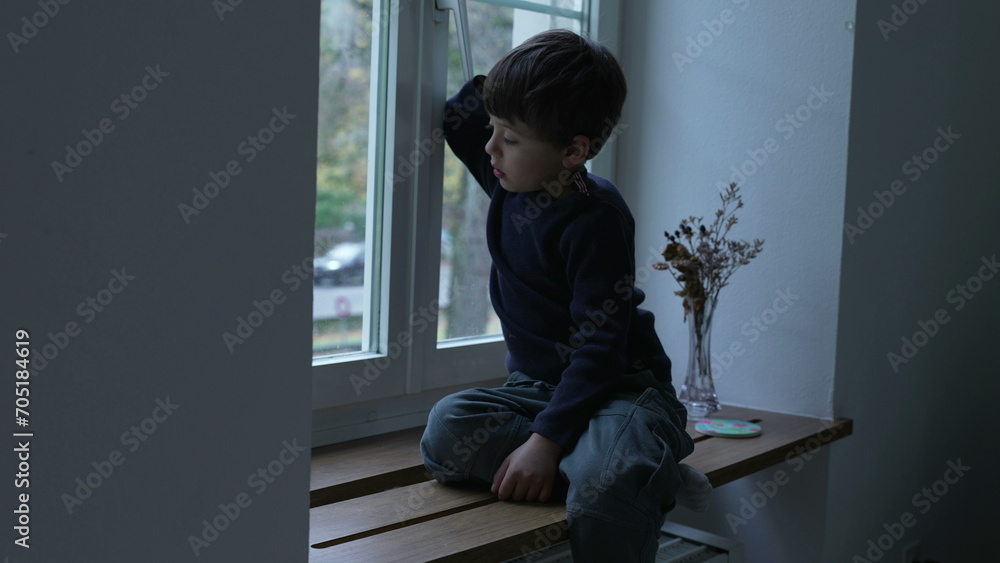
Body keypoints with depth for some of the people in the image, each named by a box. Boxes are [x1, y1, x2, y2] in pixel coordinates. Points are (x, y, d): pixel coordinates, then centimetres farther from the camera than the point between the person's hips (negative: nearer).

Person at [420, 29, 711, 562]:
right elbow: (457, 120, 22)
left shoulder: (595, 220, -20)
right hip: (534, 385, 9)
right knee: (446, 428, -24)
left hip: (619, 389, -9)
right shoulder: (509, 180, 2)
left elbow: (601, 348, -23)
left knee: (604, 489, -42)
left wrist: (545, 440, -29)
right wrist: (495, 85, 3)